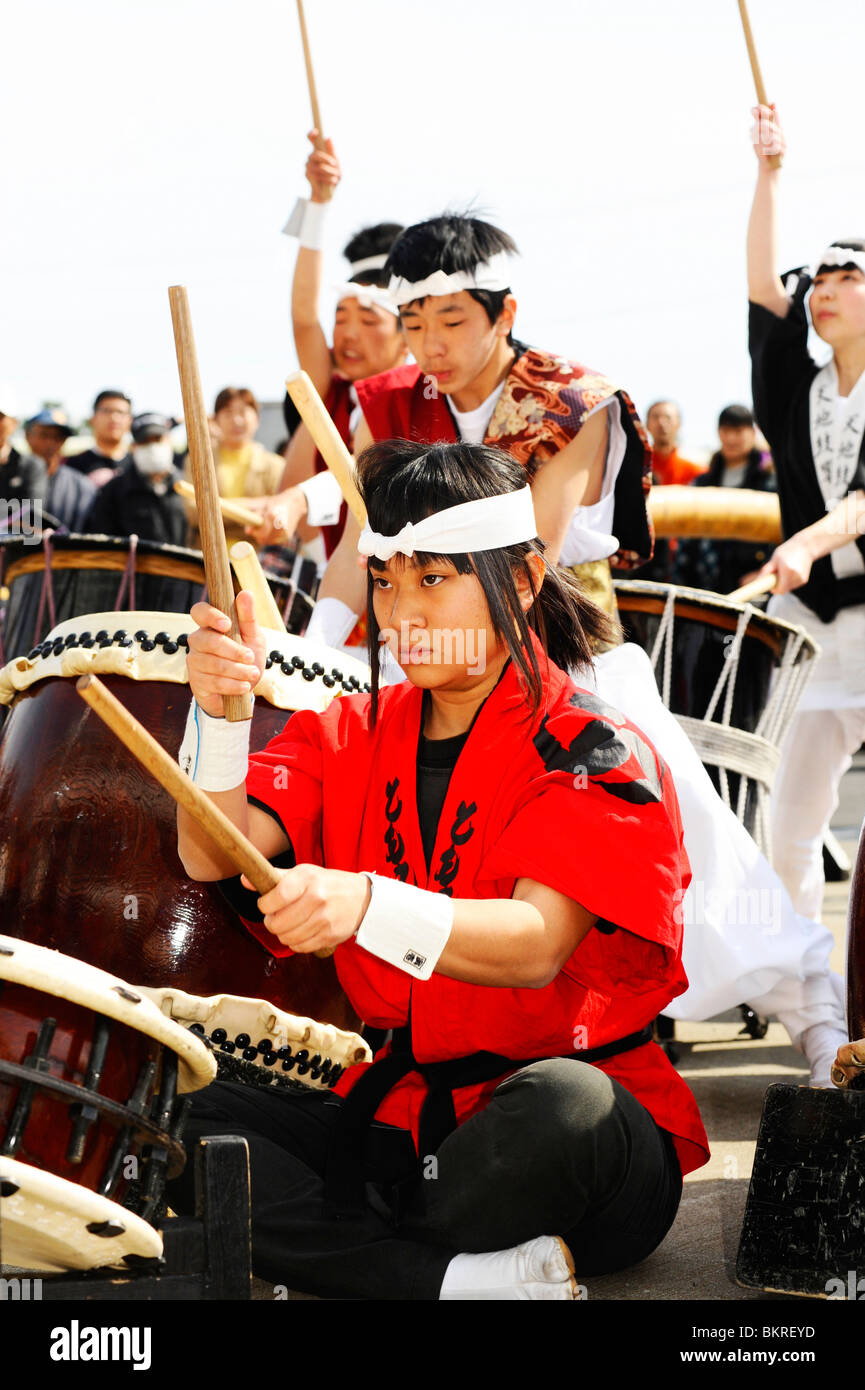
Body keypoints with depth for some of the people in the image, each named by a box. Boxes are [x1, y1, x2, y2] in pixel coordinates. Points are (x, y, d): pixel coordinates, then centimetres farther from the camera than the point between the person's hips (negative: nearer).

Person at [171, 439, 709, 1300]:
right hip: (397, 1122, 5)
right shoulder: (353, 735, 8)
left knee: (560, 1101, -39)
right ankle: (470, 1278, -24)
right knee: (188, 1124, -16)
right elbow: (217, 855, -8)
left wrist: (366, 906, -45)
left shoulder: (596, 753, -10)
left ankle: (330, 1256, -15)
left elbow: (537, 944, -27)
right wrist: (219, 712, -27)